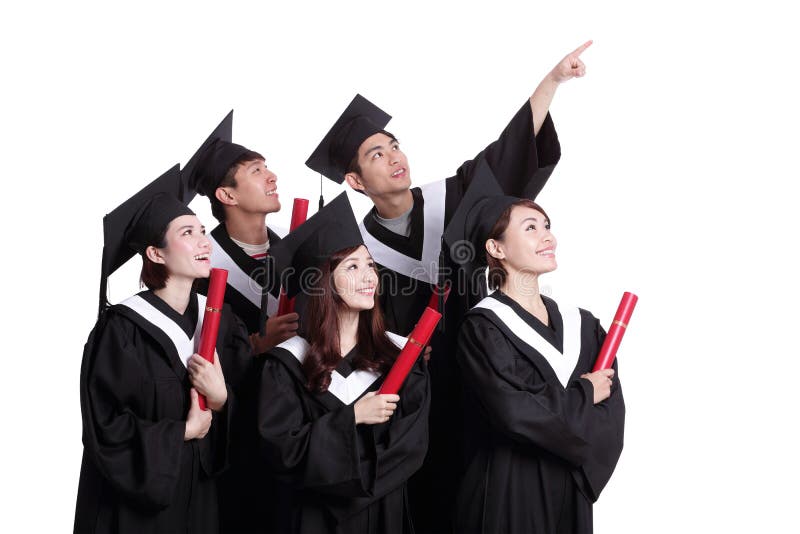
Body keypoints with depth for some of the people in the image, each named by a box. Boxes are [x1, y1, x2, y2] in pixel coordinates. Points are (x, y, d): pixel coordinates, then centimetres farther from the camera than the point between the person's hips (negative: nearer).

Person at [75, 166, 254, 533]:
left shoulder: (220, 320, 2)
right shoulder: (122, 328, -15)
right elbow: (104, 428, -17)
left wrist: (222, 400, -17)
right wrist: (183, 432, -11)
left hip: (204, 494, 5)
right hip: (137, 503, -5)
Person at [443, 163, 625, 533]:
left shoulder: (582, 326, 6)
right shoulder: (483, 327, -10)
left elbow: (612, 416, -1)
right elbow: (517, 414, -22)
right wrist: (583, 395, -8)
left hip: (571, 499, 5)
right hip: (507, 495, -5)